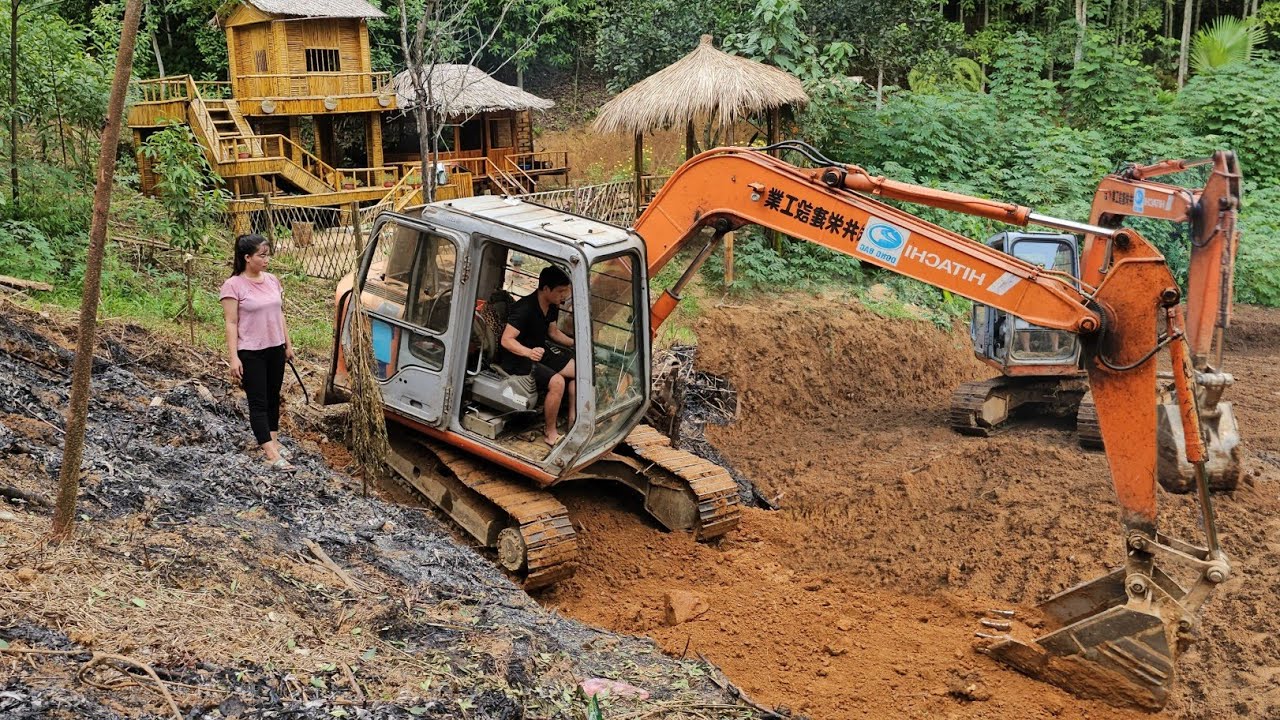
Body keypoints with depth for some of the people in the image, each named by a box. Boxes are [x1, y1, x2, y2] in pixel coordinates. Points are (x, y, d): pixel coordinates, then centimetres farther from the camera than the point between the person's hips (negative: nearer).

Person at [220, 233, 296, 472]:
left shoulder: (272, 280, 5)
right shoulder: (233, 286, -13)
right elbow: (231, 323, -14)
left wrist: (288, 344, 15)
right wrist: (233, 357, -18)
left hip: (275, 349, 6)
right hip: (250, 353, -6)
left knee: (273, 397, 15)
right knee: (258, 402, -5)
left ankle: (273, 439, 29)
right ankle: (272, 454, -9)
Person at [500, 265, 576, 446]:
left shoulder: (552, 307, 1)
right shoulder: (524, 309, -26)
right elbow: (506, 340, -29)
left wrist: (574, 343, 4)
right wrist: (529, 352, -46)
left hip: (540, 352, 9)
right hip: (518, 358, -9)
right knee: (557, 382, -28)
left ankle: (572, 420, 5)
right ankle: (550, 433, -13)